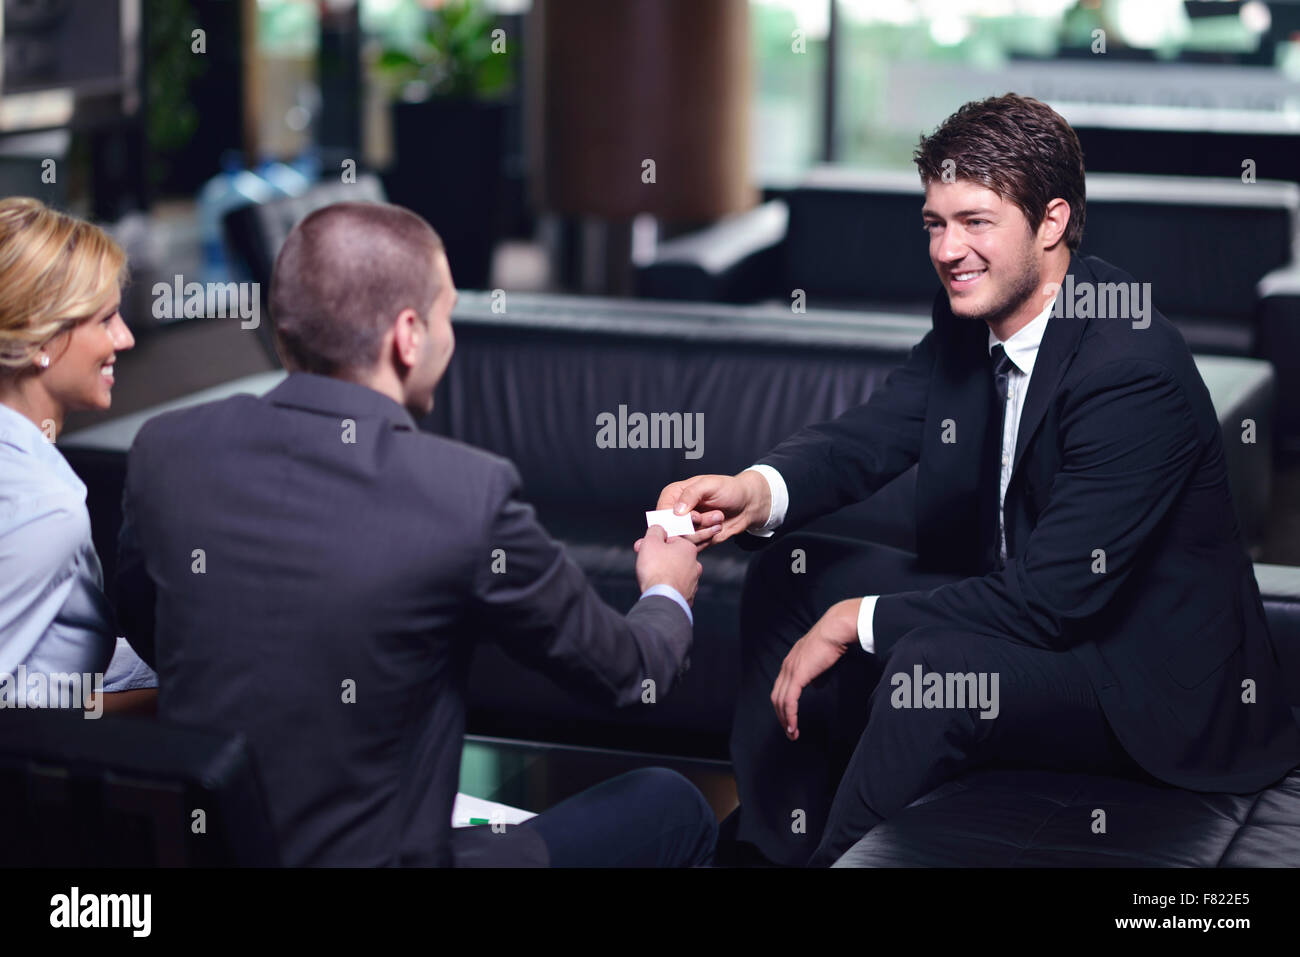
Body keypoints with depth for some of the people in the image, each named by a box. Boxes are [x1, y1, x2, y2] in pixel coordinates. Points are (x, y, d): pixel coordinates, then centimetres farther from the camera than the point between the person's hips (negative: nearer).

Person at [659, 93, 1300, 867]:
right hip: (1017, 609, 9)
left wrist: (858, 618, -22)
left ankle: (839, 858, -12)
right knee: (788, 577, 8)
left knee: (930, 664, -34)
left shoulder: (1135, 368, -27)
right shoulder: (968, 319, -2)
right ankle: (774, 842, 13)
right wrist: (760, 490, -25)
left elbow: (1055, 596, -29)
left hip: (1152, 680, -9)